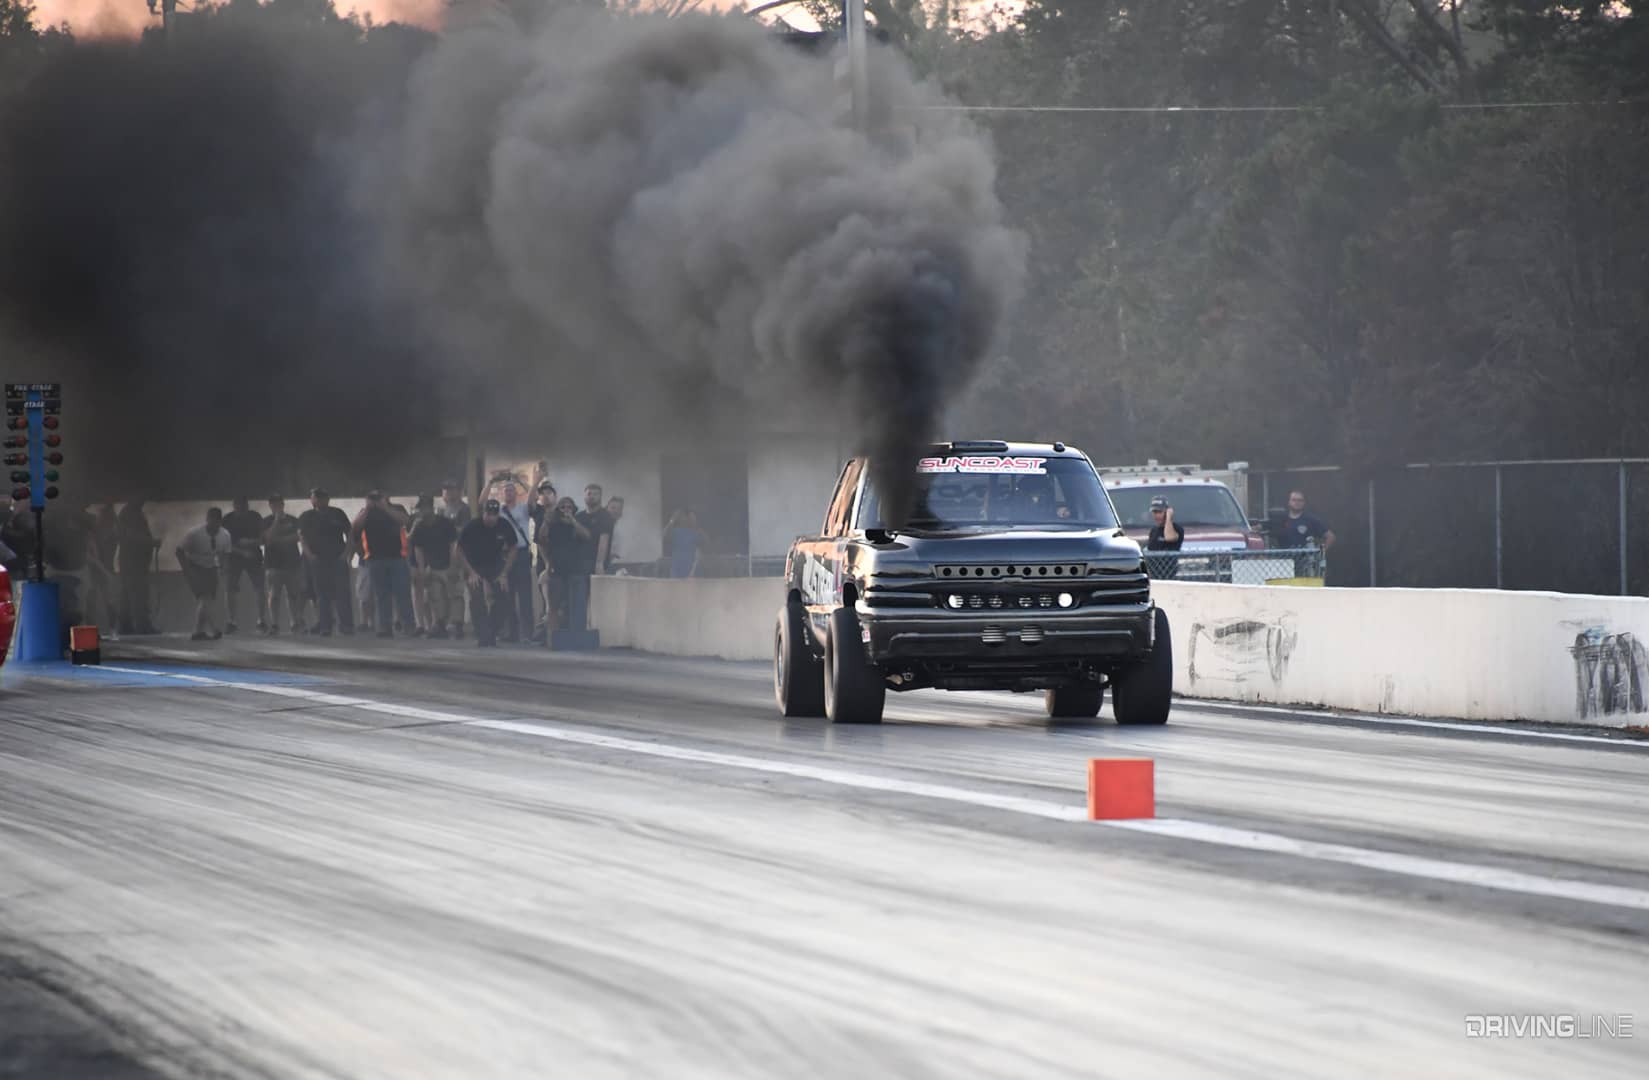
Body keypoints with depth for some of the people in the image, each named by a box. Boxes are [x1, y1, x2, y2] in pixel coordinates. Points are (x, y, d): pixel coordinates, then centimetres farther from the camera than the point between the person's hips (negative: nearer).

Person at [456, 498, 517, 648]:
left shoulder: (505, 527, -16)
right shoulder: (472, 528, -23)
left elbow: (513, 550, -4)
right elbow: (460, 552, -13)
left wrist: (504, 574, -11)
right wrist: (470, 573, -22)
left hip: (495, 564, 2)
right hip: (474, 565, -2)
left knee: (503, 599, -10)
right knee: (477, 600, -17)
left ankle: (492, 633, 4)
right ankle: (482, 637, -13)